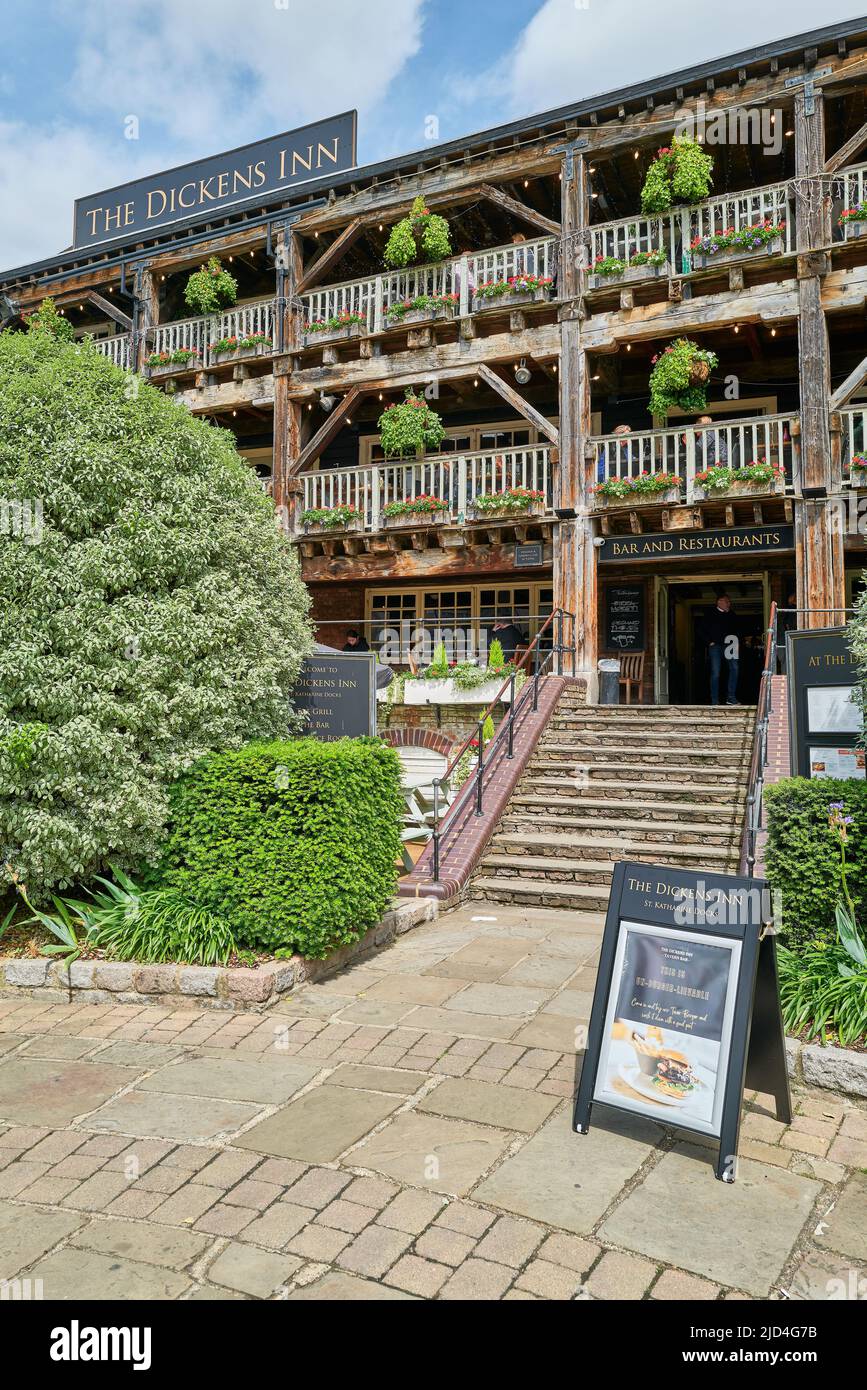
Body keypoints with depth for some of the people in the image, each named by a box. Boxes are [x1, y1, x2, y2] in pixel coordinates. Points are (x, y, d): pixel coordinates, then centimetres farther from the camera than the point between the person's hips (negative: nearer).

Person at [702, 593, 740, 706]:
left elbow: (736, 630, 21)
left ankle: (731, 697, -4)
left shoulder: (731, 615, 15)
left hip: (728, 645, 3)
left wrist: (736, 643, 8)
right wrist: (710, 642, -8)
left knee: (734, 668, -11)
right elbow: (705, 630, 1)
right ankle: (714, 701, 1)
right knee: (715, 673, -3)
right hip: (715, 646, -3)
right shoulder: (711, 614, 4)